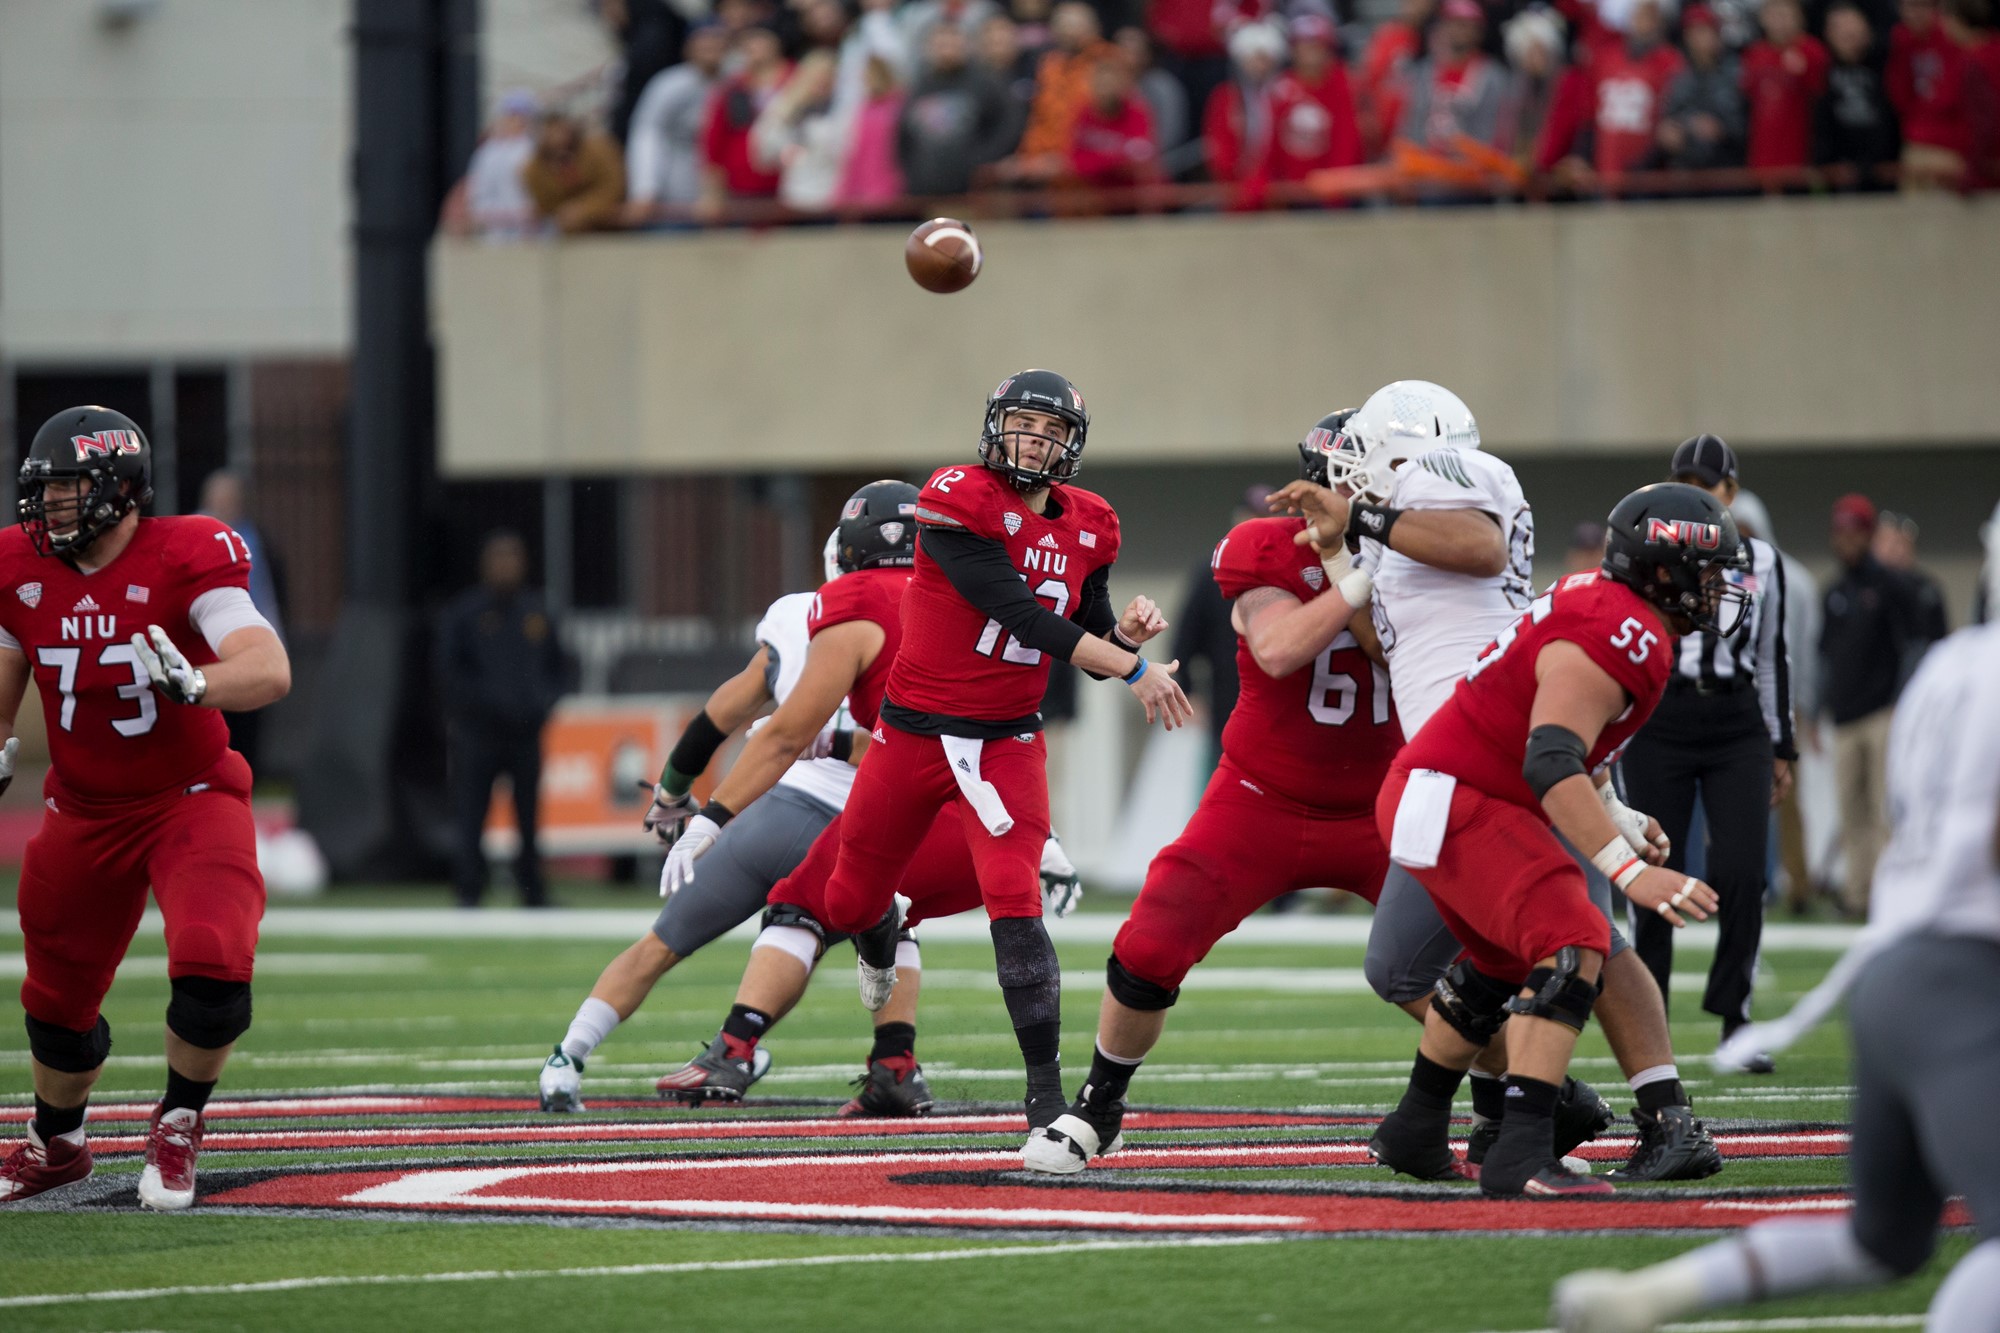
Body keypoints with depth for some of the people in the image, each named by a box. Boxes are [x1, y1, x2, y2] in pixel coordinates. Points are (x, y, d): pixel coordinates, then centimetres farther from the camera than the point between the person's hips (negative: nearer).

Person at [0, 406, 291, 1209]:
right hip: (83, 811, 5)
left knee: (212, 967, -25)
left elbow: (270, 670, -32)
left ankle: (177, 1128, 3)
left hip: (190, 798, -5)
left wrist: (193, 683, -49)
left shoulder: (185, 560, -21)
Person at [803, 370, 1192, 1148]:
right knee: (851, 902, 14)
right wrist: (1134, 668, -25)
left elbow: (1089, 656, 12)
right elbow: (1020, 615, -24)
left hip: (1005, 742, 2)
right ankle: (879, 956, 53)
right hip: (914, 731, -2)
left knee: (1014, 904, -18)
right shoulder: (959, 505, -17)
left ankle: (1046, 1089, -13)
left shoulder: (1087, 530, 3)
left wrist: (1126, 631, -12)